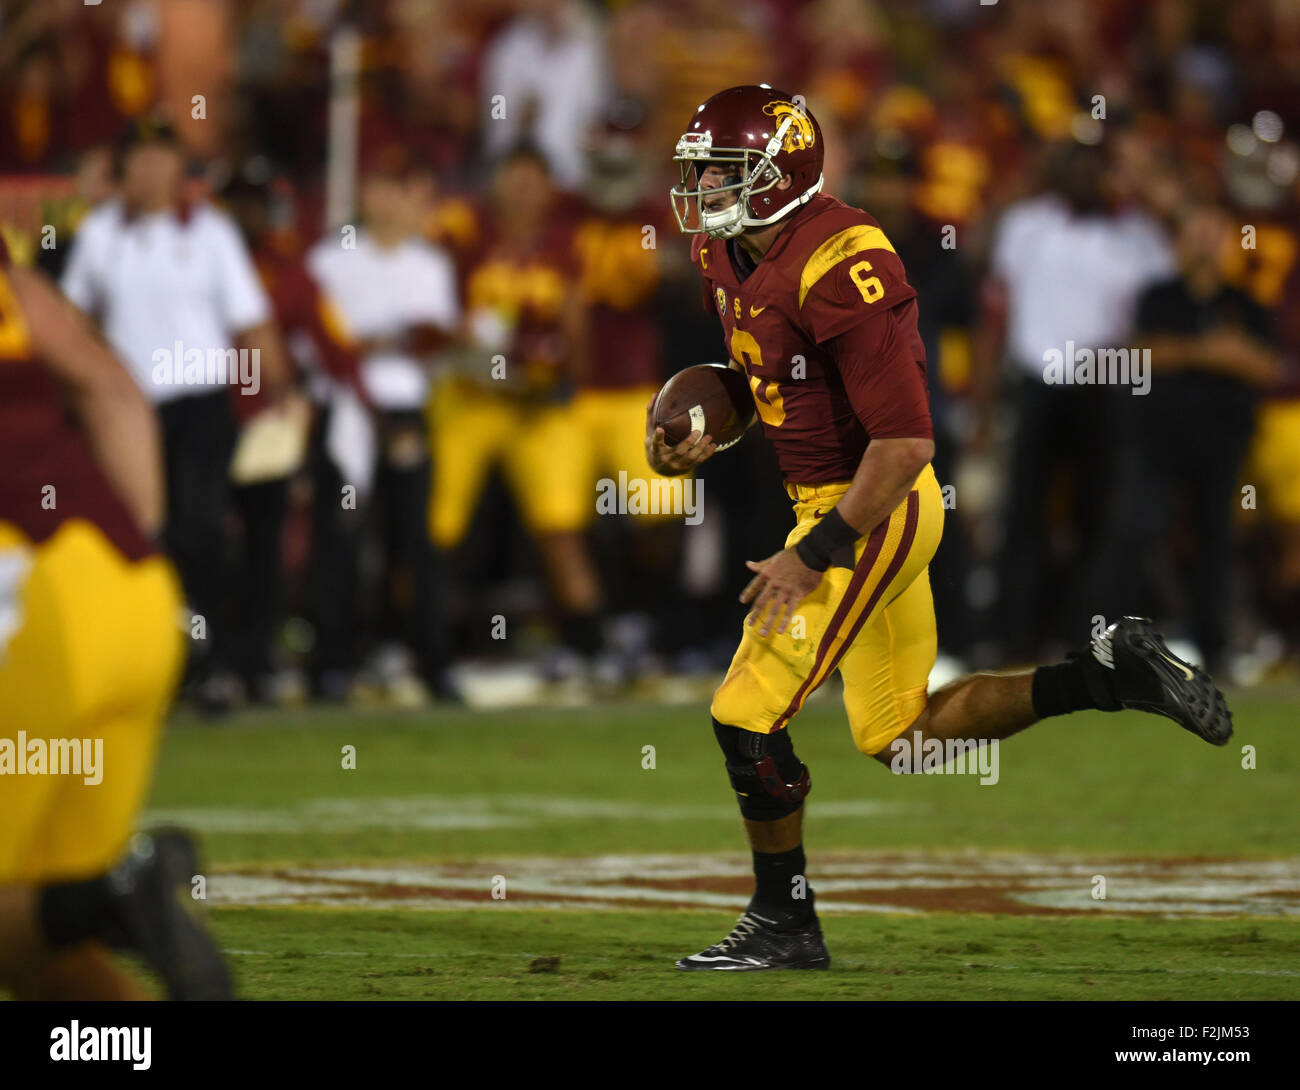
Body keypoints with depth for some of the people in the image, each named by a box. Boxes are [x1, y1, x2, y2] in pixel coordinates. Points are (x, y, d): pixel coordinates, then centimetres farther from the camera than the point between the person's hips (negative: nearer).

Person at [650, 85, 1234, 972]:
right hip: (825, 499, 10)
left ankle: (784, 924, 8)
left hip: (872, 511, -10)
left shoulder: (839, 266, -24)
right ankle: (1111, 674, 20)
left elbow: (905, 442, -24)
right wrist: (708, 438, 5)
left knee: (747, 719, -7)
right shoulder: (730, 257, 5)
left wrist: (815, 556, -23)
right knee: (902, 738, 16)